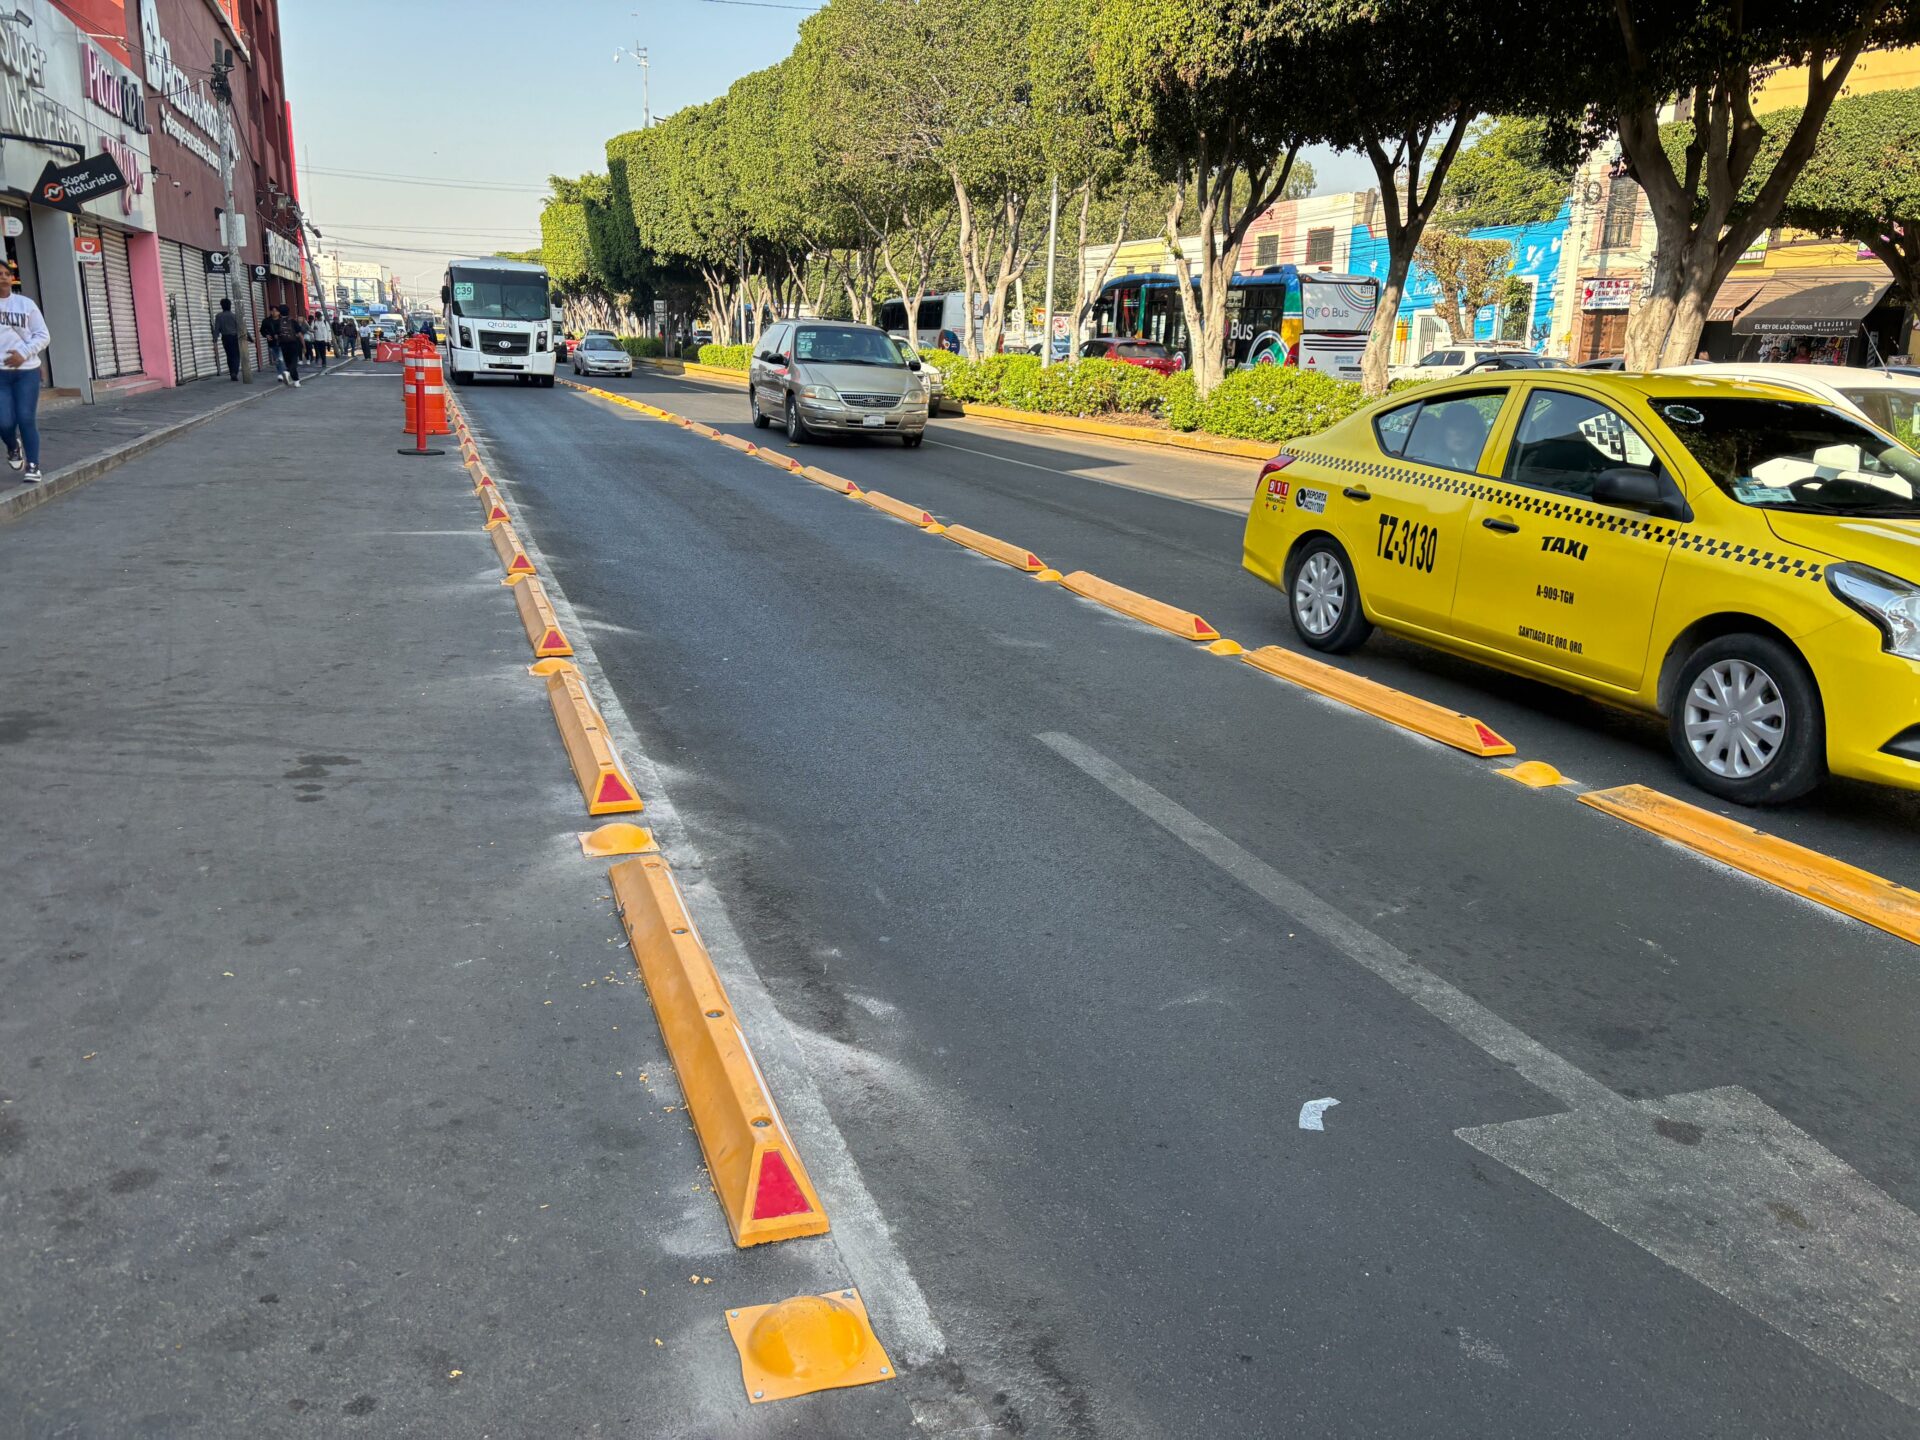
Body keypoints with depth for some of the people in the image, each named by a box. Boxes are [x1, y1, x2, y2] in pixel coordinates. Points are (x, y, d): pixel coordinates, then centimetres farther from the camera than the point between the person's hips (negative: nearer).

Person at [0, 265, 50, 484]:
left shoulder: (26, 303, 5)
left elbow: (43, 335, 4)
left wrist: (24, 353, -10)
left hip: (27, 371, 0)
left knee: (27, 419, -5)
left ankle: (33, 466, 4)